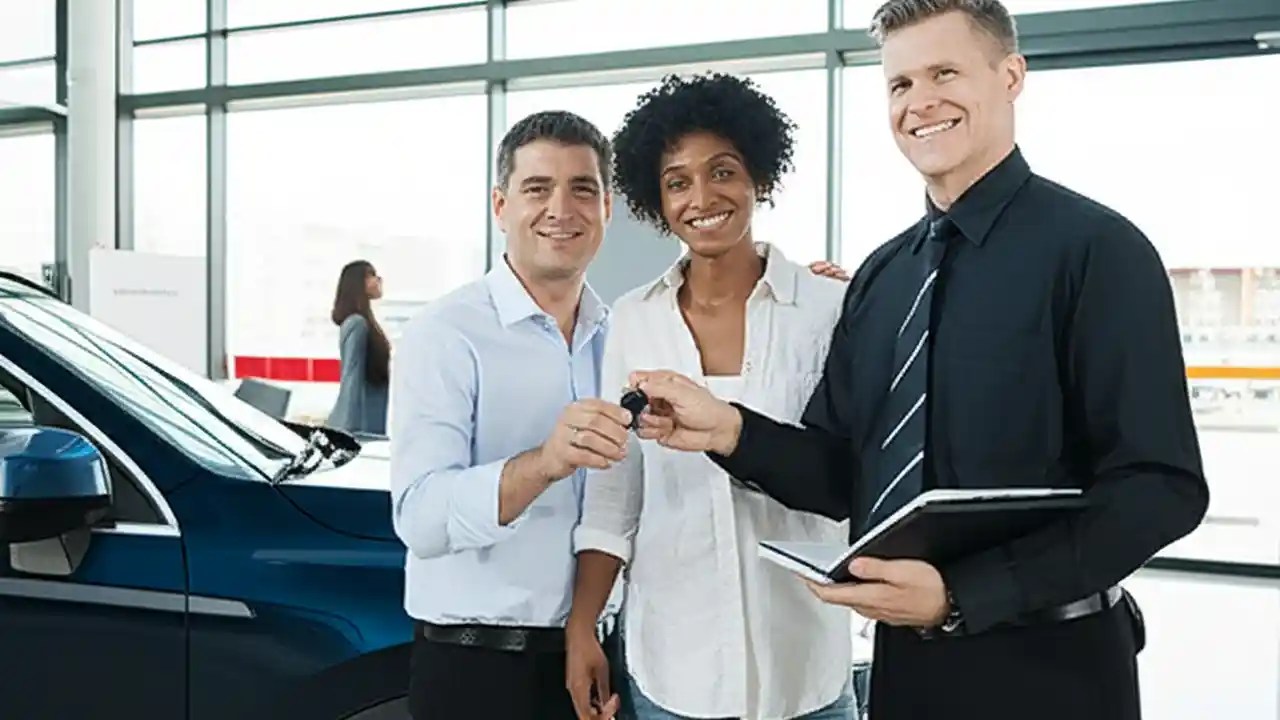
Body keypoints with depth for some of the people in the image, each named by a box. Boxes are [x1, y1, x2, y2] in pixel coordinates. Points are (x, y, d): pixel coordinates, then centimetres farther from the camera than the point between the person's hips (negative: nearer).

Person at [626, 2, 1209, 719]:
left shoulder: (1096, 248, -10)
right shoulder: (881, 275, 7)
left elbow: (1161, 487, -16)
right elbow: (841, 473, 6)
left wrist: (961, 596, -23)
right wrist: (728, 429, -12)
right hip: (906, 656, 6)